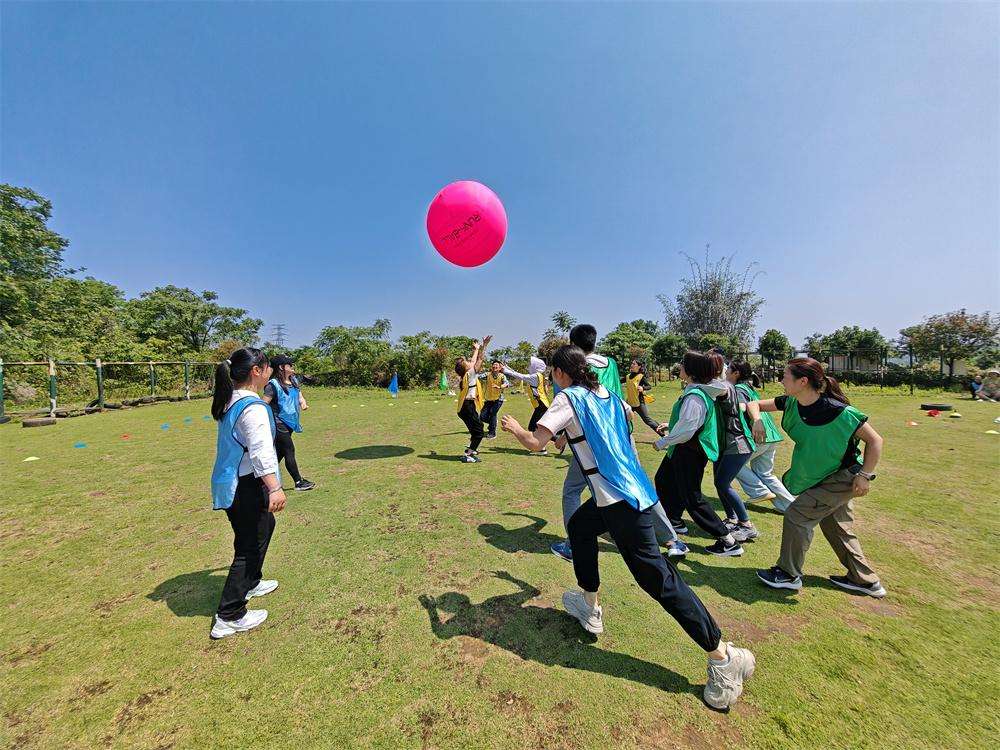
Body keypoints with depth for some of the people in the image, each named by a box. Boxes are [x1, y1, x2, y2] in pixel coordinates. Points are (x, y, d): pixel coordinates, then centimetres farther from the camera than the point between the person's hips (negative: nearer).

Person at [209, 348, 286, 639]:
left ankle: (250, 584, 46)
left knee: (262, 527, 26)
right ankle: (229, 617, 16)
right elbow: (261, 452, -29)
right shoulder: (253, 407, -22)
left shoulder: (229, 402, 8)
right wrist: (275, 488, -33)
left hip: (229, 483, 10)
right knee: (250, 546, 4)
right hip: (247, 485, -10)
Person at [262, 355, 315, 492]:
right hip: (279, 423, -8)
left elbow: (300, 396, 16)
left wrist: (303, 402, -6)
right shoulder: (273, 384, -15)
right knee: (289, 451, -3)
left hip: (290, 423, 8)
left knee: (280, 452, 16)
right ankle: (298, 482, 6)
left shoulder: (294, 380, 8)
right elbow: (264, 405, -16)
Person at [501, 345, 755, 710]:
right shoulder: (606, 394, 11)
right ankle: (590, 607, 35)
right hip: (634, 489, 9)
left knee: (656, 576, -1)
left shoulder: (568, 398, -10)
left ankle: (724, 656, 8)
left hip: (619, 499, -9)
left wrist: (514, 427, 2)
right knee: (579, 526, 25)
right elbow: (627, 413, 35)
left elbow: (534, 442, -19)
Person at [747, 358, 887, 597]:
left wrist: (865, 475, -22)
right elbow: (755, 404, -4)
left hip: (844, 476, -8)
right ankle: (866, 580, 38)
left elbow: (875, 440, -19)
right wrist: (757, 419, -25)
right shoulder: (791, 403, -12)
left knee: (797, 514, -8)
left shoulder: (838, 412, -30)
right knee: (835, 525, 20)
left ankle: (789, 574, 9)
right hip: (826, 476, 8)